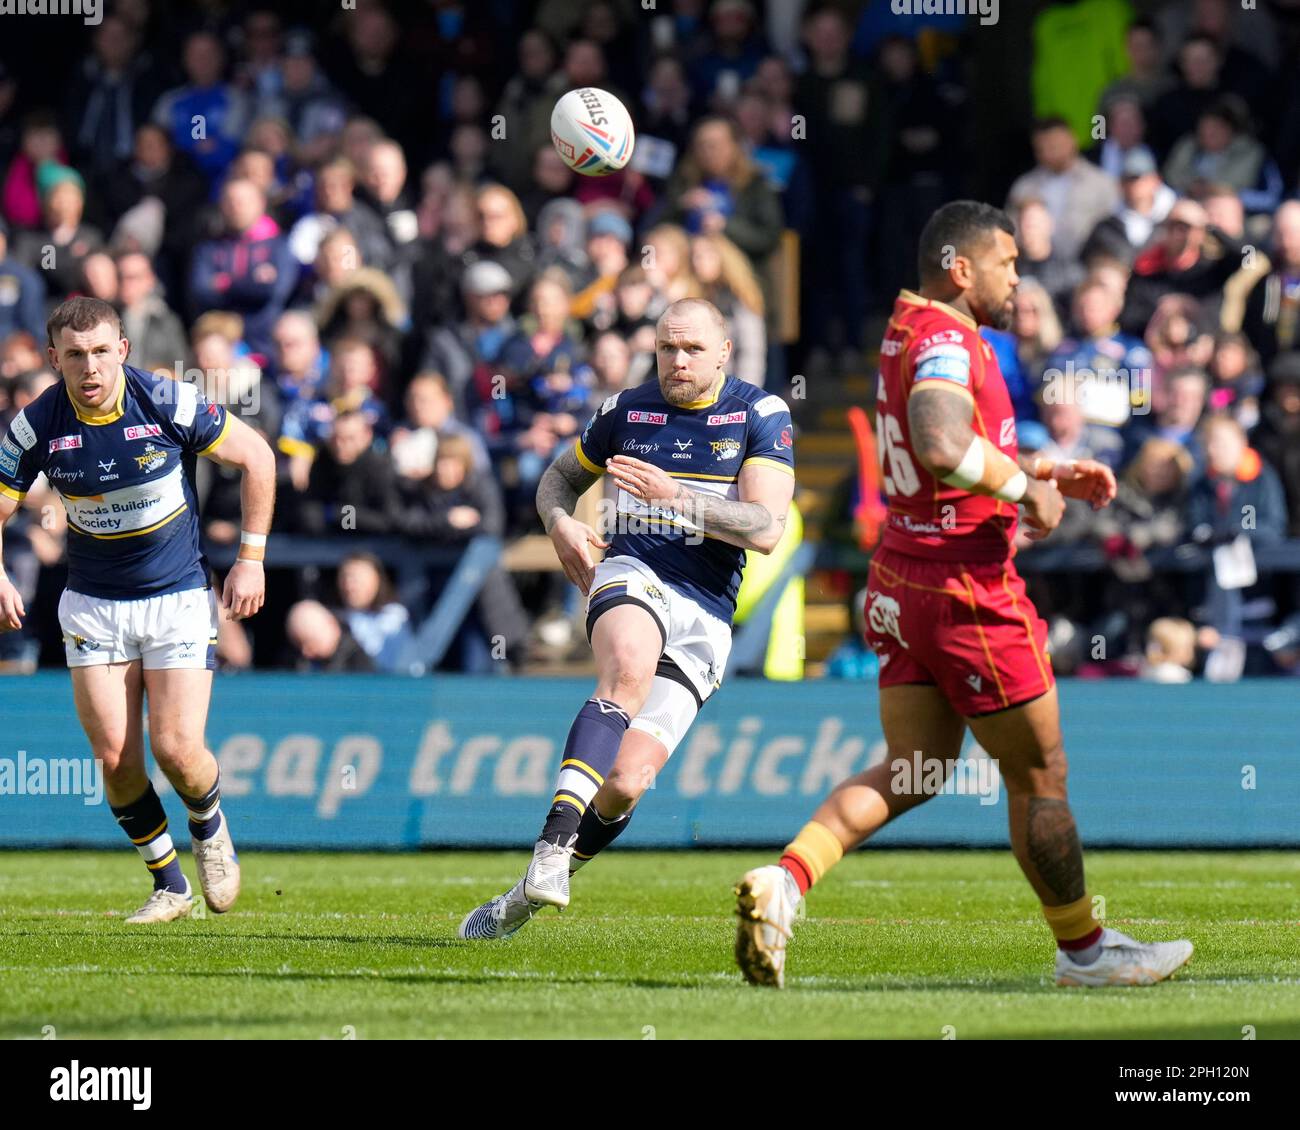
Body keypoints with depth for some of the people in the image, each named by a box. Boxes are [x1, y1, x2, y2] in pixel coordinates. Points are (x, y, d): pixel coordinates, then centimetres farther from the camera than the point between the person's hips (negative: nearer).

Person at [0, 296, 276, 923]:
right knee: (115, 756, -5)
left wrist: (251, 559, -5)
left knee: (176, 749, -11)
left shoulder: (170, 403, -17)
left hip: (178, 595, -2)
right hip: (93, 605, 2)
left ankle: (210, 829, 23)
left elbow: (256, 456, -4)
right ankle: (169, 884, 14)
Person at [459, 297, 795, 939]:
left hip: (704, 618, 0)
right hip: (633, 577, 0)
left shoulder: (761, 416, 2)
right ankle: (553, 847, -48)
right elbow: (560, 478, 27)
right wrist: (560, 522, 3)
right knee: (631, 669, -38)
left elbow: (767, 529, -9)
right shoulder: (626, 410, 10)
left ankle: (527, 897, 11)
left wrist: (674, 496, -20)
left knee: (625, 784, -12)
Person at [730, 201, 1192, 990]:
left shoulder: (908, 333, 13)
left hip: (903, 582, 9)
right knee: (1040, 776, 6)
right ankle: (1083, 948, 19)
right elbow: (943, 446, -37)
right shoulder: (945, 342, -18)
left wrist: (1050, 474, 17)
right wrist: (1027, 490, -23)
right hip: (967, 591, -9)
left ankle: (785, 880, -9)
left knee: (911, 772, 10)